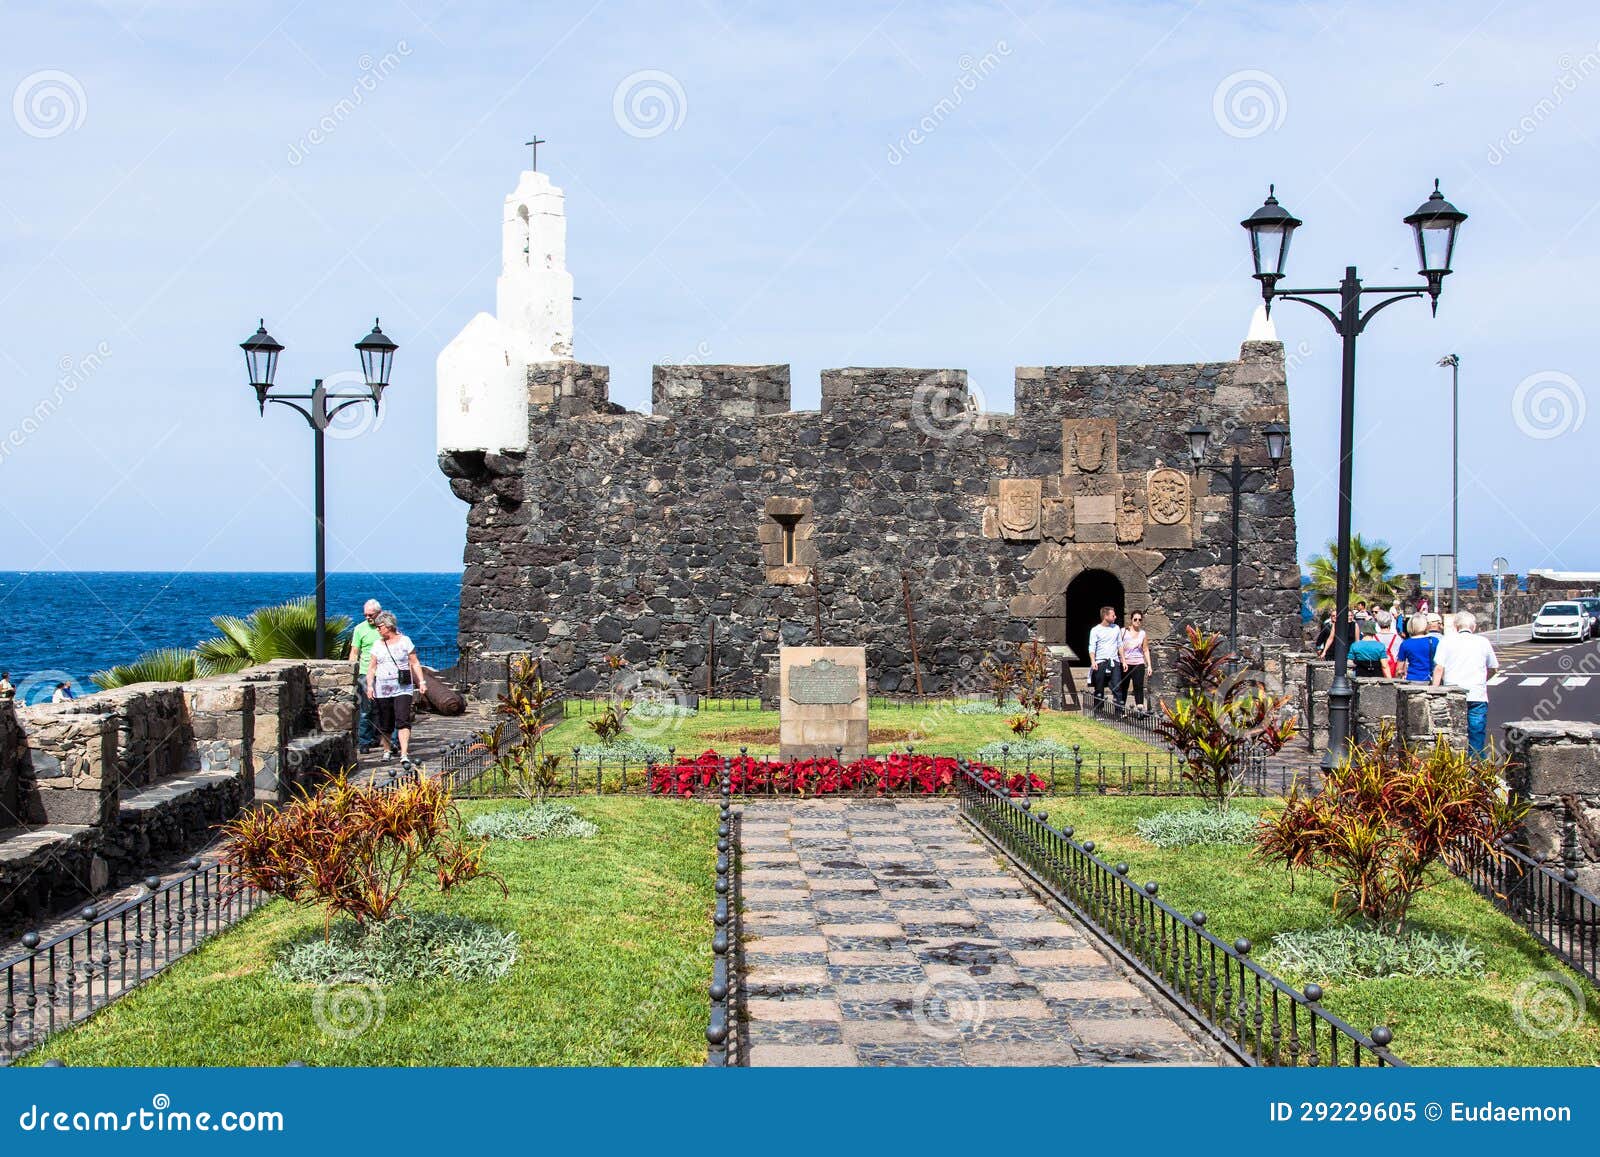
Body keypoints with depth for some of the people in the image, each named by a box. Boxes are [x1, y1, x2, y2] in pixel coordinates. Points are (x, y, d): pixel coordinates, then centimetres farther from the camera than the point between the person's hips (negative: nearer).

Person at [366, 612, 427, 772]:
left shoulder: (404, 641, 4)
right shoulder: (378, 645, 11)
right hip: (382, 690, 3)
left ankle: (404, 755, -23)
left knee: (403, 721, -15)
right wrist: (369, 685, -1)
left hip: (402, 689, -3)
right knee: (384, 724, 7)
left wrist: (422, 682, -1)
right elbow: (371, 667, 11)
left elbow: (415, 663, 6)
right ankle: (387, 750, 27)